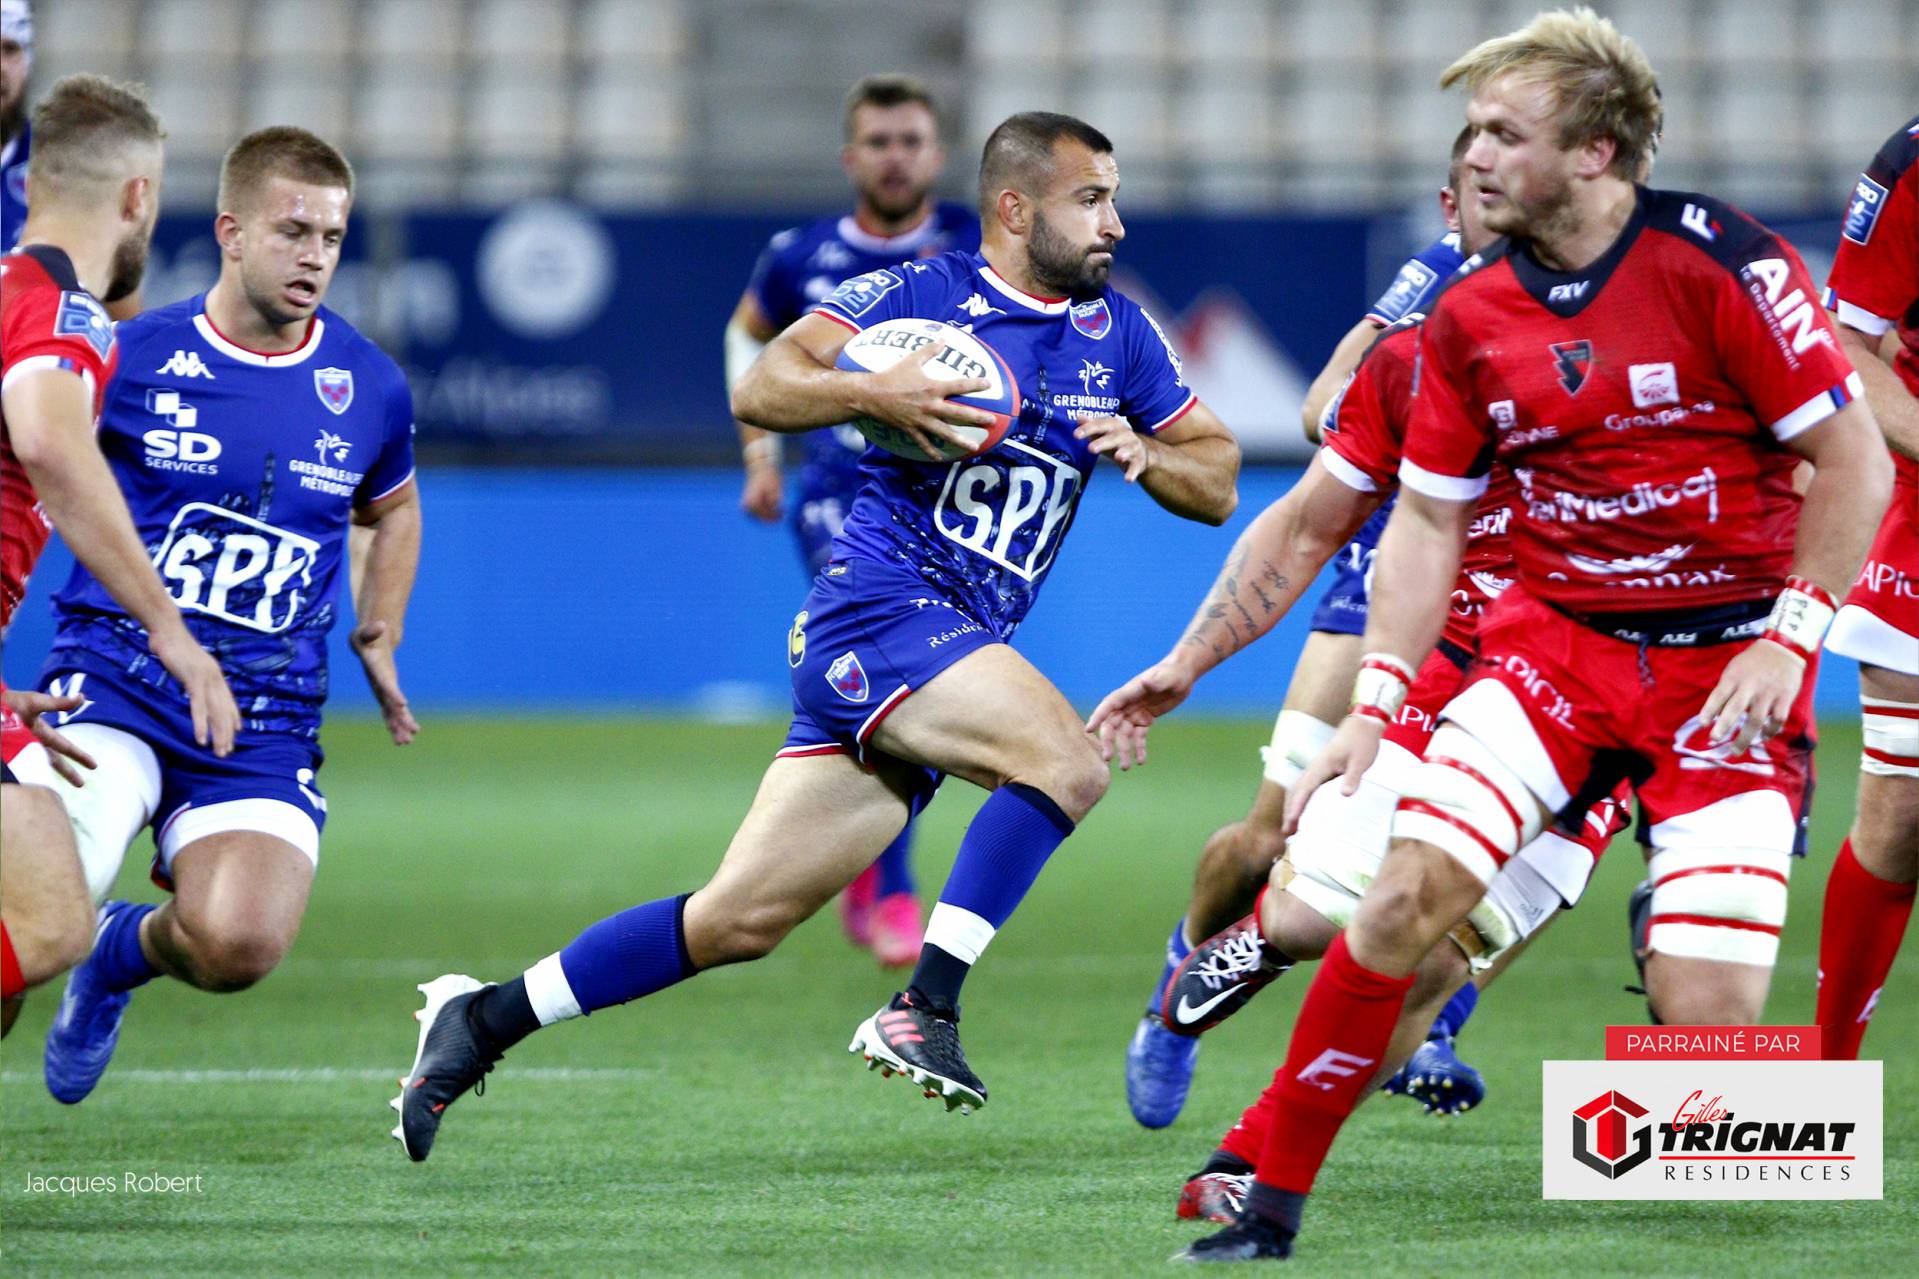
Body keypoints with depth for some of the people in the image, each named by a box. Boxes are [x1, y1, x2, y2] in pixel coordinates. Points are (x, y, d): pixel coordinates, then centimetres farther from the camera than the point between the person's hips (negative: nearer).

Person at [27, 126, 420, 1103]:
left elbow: (389, 508, 28)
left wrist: (377, 638, 18)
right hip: (111, 685, -2)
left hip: (267, 721, 2)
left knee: (238, 945, -21)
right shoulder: (131, 357, -3)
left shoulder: (367, 387, 7)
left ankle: (122, 951, 16)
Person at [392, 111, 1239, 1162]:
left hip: (960, 648, 6)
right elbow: (760, 391, -6)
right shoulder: (917, 295, -2)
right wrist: (875, 393, -23)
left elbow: (1219, 487, 17)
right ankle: (924, 1009, -25)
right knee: (1066, 761, -28)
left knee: (742, 919, 4)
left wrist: (1146, 454, -4)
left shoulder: (1119, 336, 15)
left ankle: (482, 1022, 13)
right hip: (878, 608, -6)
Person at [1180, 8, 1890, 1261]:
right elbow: (1428, 519, 10)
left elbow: (1856, 462, -10)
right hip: (1555, 632, 4)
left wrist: (1787, 645, -14)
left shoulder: (1717, 262, -14)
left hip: (1729, 663, -4)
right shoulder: (1470, 318, 2)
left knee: (1707, 1007, -16)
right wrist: (1374, 705, 1)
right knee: (1410, 888, -16)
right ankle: (1273, 1201, -6)